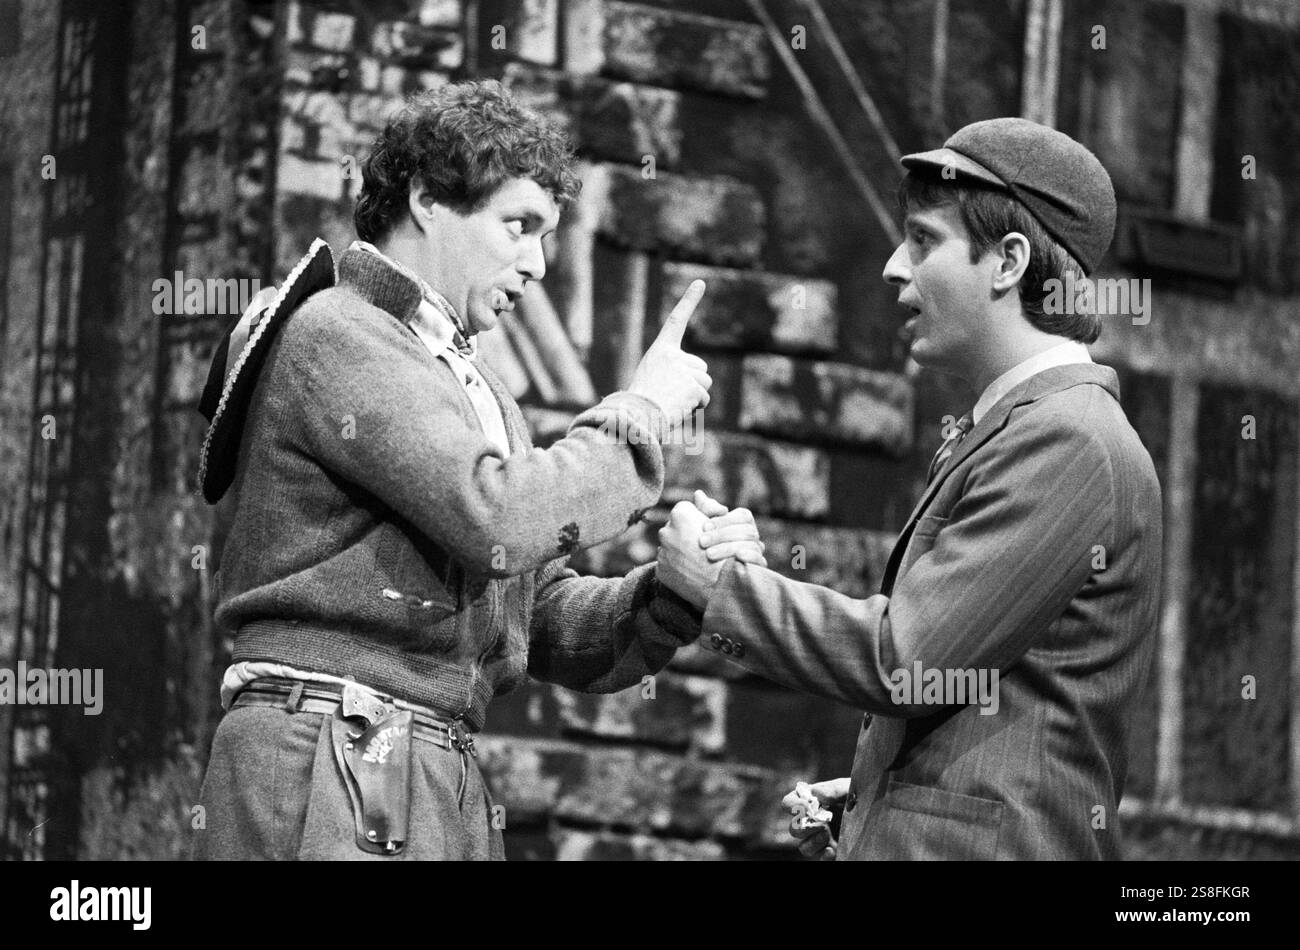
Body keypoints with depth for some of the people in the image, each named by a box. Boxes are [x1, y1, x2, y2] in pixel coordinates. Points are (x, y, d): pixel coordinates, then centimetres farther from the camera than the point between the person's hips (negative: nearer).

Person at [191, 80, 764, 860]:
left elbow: (552, 623, 21)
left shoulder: (480, 392, 24)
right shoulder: (336, 335, -5)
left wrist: (679, 590, 2)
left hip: (448, 792, 9)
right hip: (329, 773, -9)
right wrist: (640, 412, -4)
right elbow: (497, 520, -17)